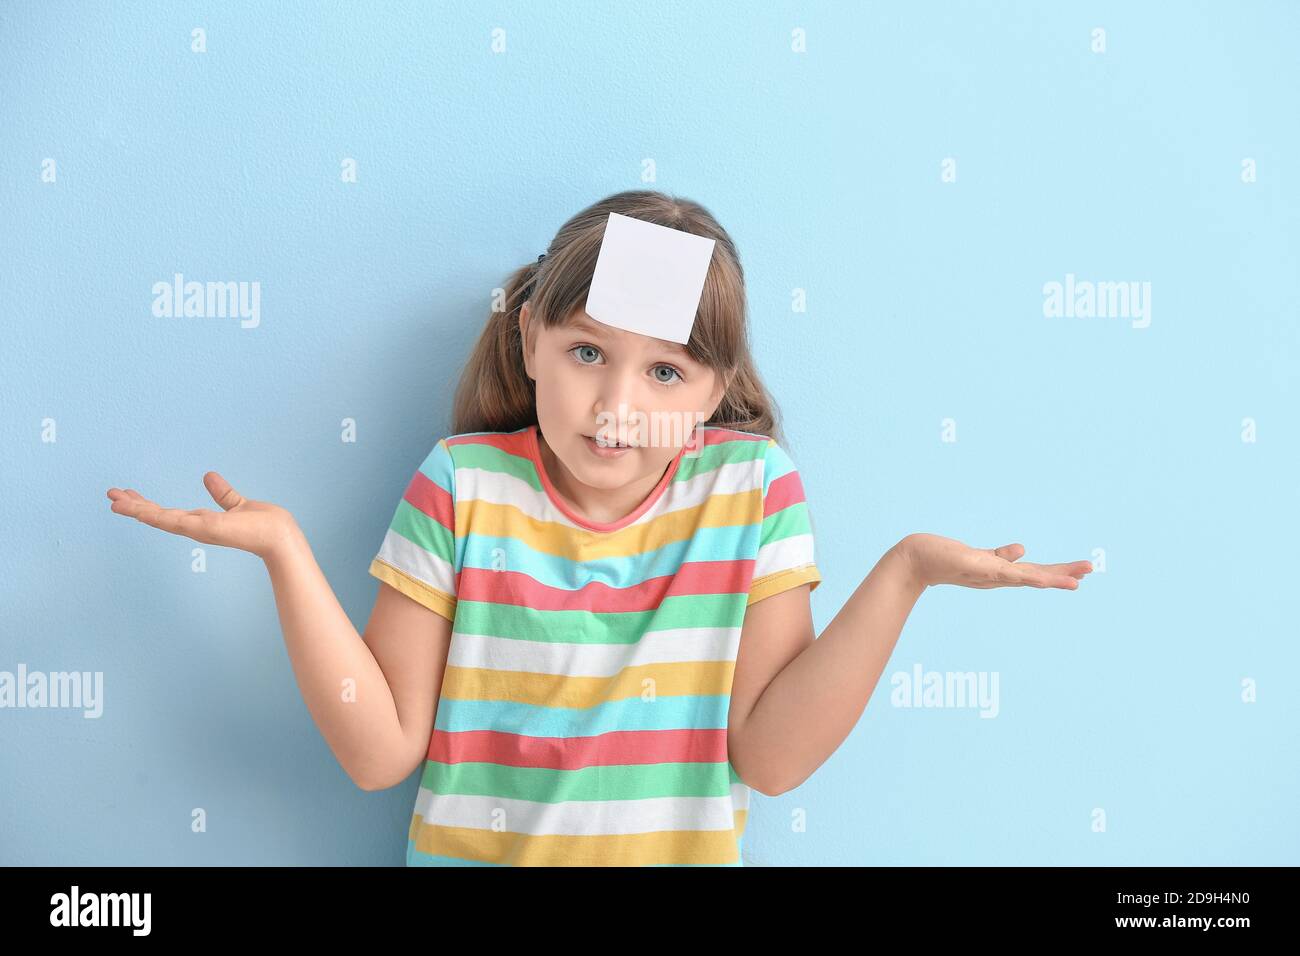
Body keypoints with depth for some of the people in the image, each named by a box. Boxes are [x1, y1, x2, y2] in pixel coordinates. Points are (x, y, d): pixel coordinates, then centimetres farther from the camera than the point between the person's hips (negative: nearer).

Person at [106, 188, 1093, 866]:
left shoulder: (752, 485, -11)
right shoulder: (462, 484, -11)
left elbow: (771, 751, -15)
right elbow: (381, 748, -12)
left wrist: (906, 569, -23)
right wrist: (286, 551, -21)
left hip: (682, 851, 1)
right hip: (465, 850, 0)